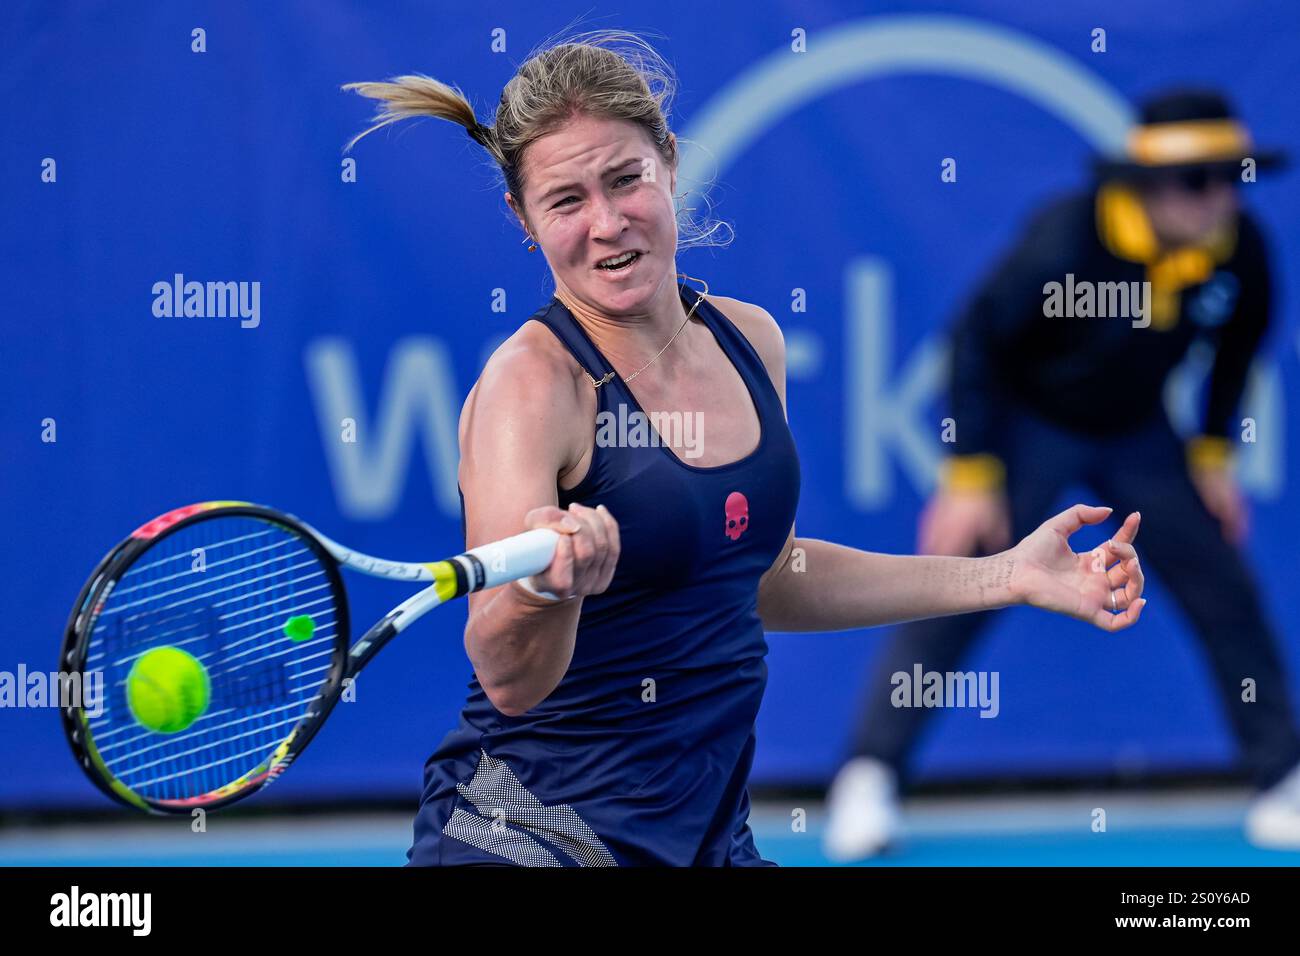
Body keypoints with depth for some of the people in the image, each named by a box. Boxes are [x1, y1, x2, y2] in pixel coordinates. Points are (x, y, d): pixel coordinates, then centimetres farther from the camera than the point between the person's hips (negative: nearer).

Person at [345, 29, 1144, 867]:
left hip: (710, 830, 6)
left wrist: (1006, 578, 15)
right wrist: (547, 585, -46)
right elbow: (510, 679, -26)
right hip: (529, 838, -6)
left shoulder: (748, 340, 4)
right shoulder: (531, 382, -16)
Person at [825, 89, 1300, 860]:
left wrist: (1215, 451, 5)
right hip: (1031, 424, -4)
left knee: (1226, 594, -2)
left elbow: (1238, 343, 5)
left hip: (1139, 434, 4)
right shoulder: (1066, 241, -31)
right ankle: (870, 780, -5)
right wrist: (970, 474, -21)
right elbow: (978, 339, -21)